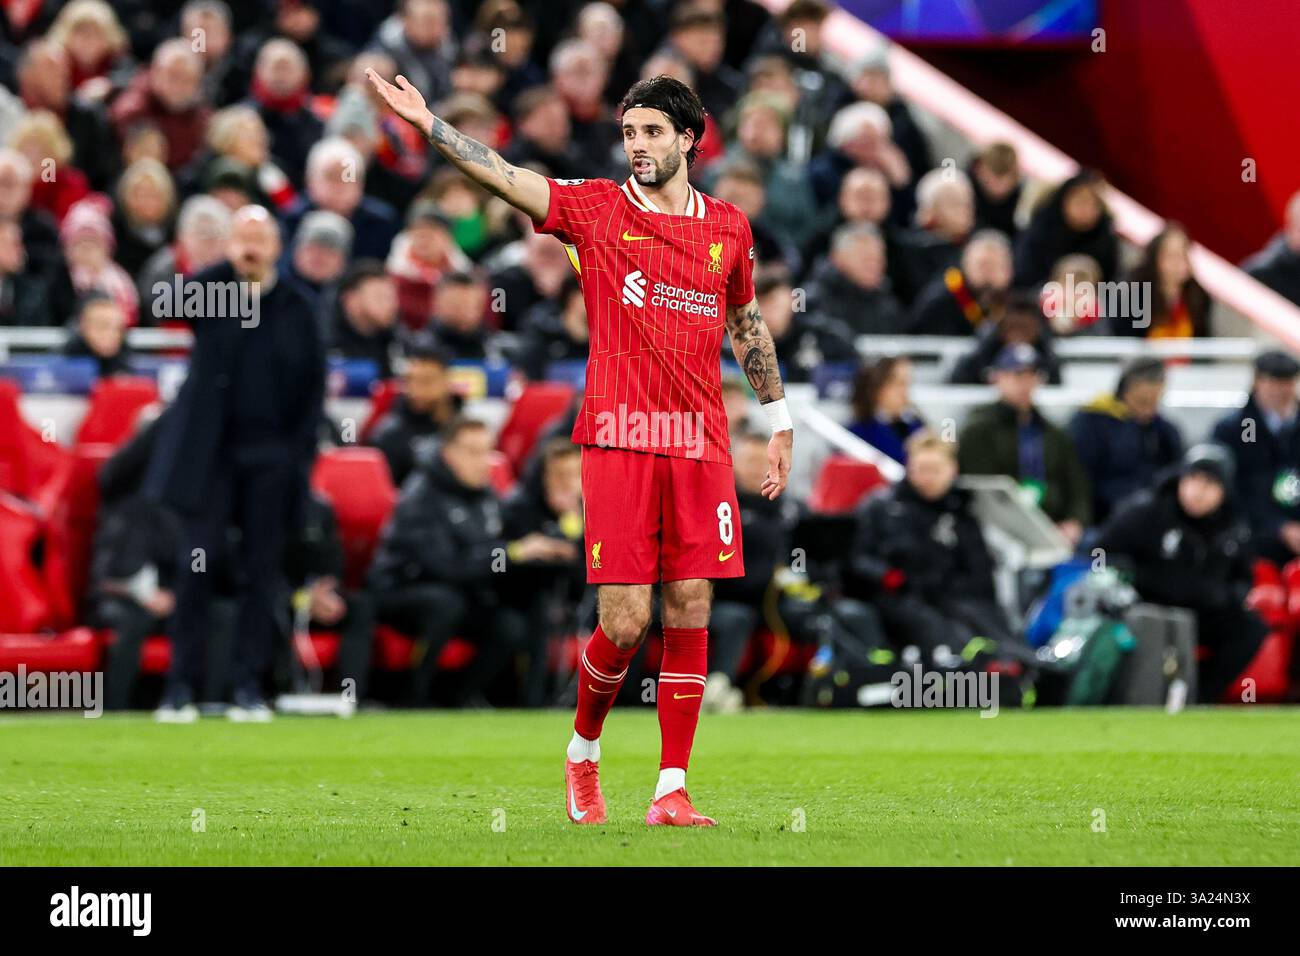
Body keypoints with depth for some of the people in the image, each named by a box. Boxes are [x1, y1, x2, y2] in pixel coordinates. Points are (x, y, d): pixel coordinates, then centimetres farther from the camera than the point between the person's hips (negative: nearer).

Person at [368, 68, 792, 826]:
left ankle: (672, 790, 5)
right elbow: (503, 176, -8)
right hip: (618, 439, -3)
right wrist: (429, 124, -20)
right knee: (625, 624, -7)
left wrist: (780, 421, 26)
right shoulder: (597, 208, 2)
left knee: (690, 614, -1)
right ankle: (584, 751, 20)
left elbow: (748, 323, 24)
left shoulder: (727, 227, 11)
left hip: (702, 446, 3)